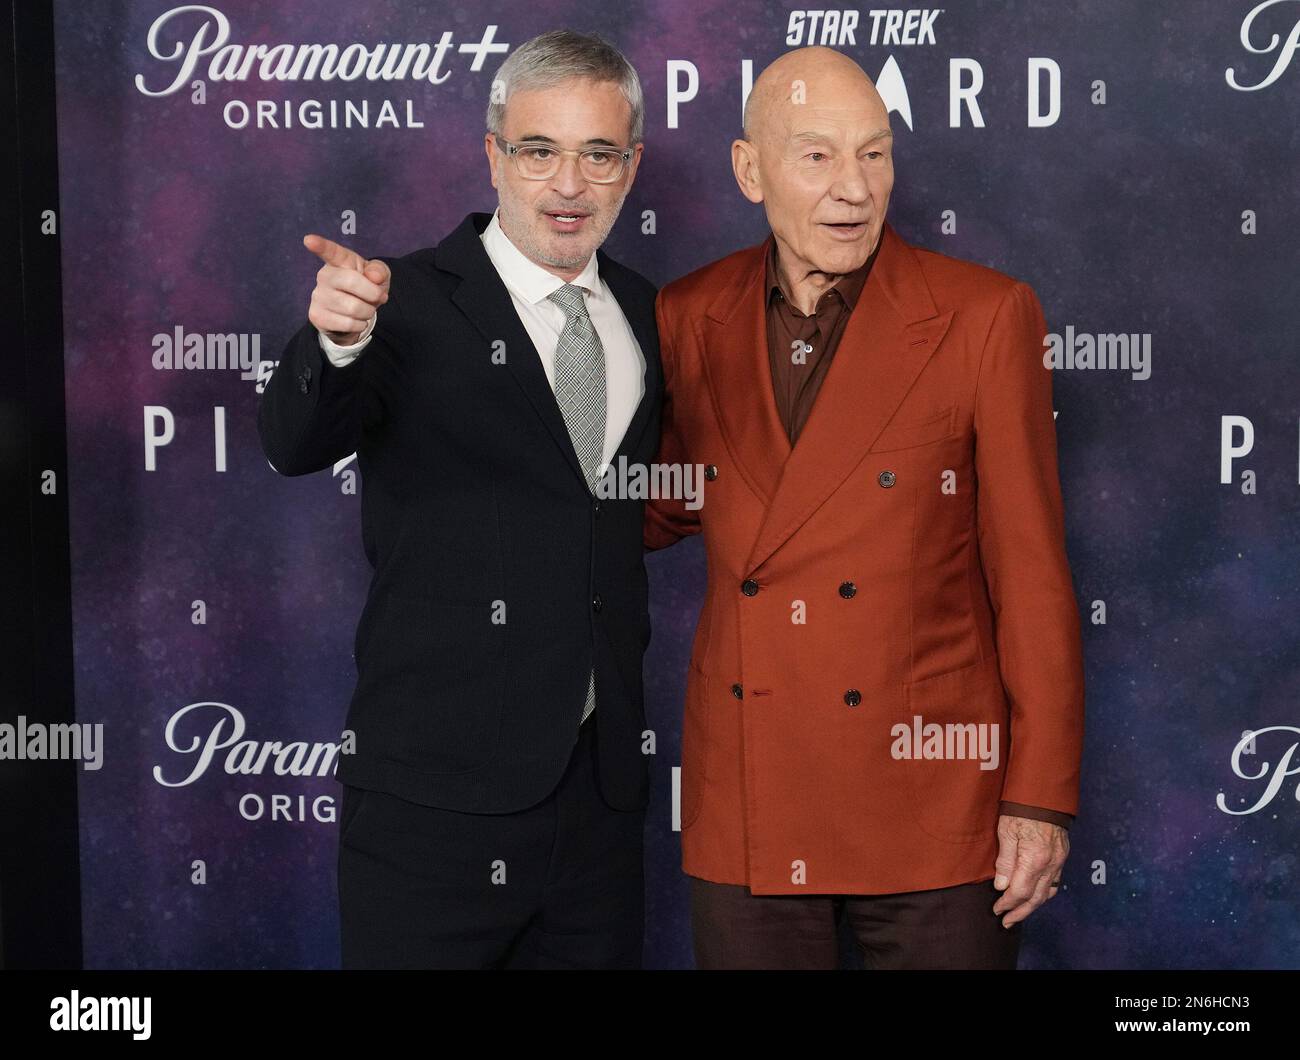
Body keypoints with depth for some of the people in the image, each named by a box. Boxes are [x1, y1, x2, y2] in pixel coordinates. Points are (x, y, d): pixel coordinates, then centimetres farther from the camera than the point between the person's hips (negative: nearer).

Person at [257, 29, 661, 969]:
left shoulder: (643, 311, 9)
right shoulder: (411, 304, -8)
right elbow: (296, 445, -25)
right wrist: (338, 342, -43)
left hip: (602, 787, 5)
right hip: (437, 793, -5)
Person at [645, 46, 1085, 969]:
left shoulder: (986, 316, -7)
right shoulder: (689, 319, 3)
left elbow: (1032, 572, -6)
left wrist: (1041, 797, -7)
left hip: (937, 812, -2)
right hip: (745, 818, 3)